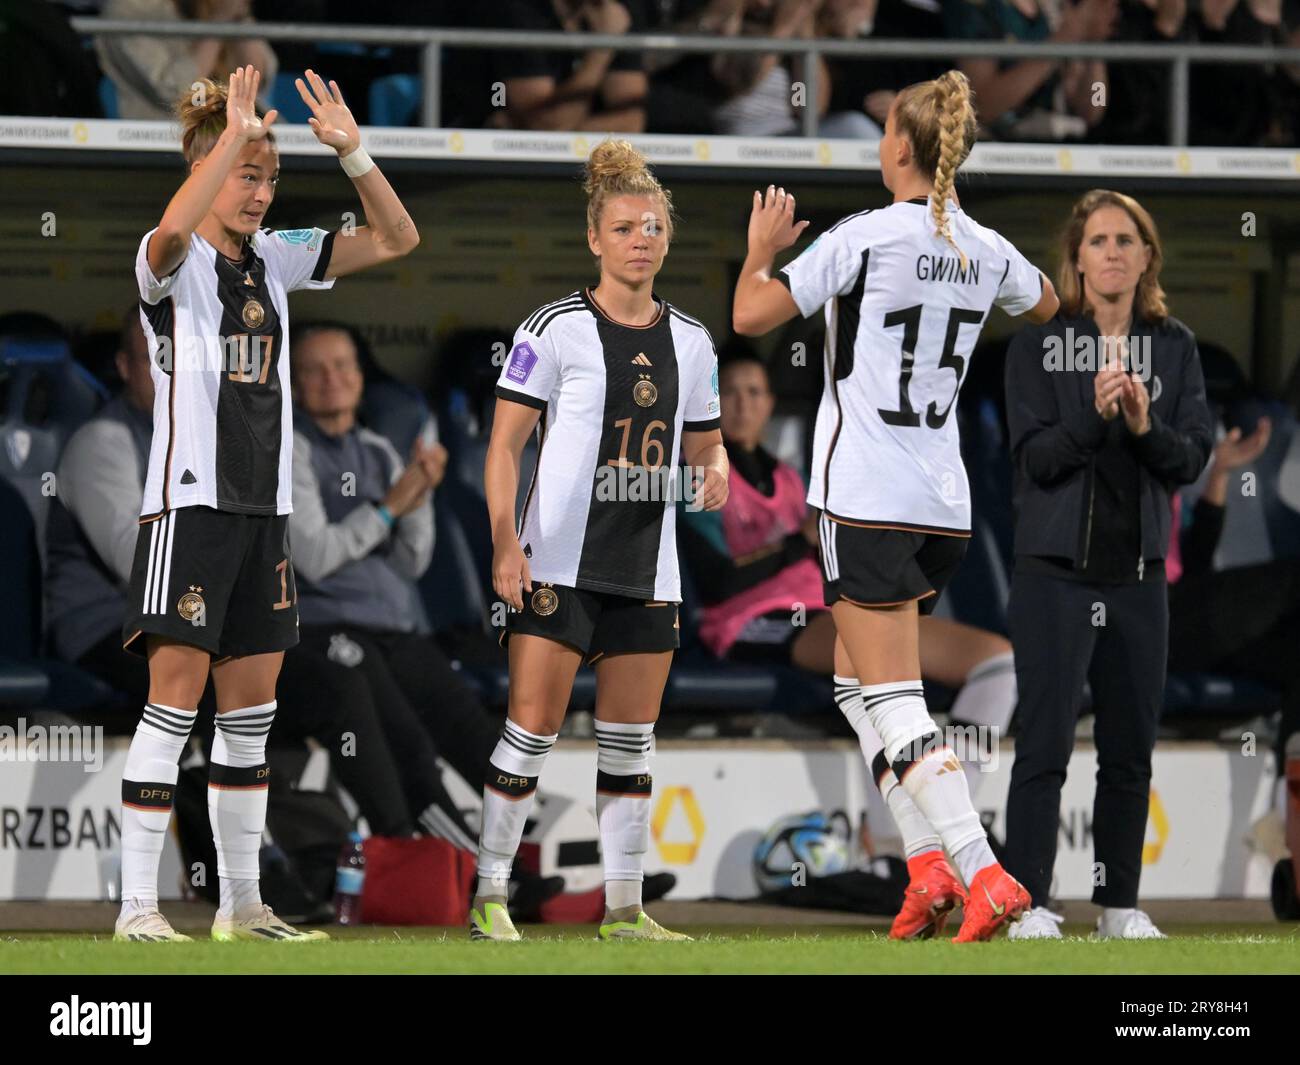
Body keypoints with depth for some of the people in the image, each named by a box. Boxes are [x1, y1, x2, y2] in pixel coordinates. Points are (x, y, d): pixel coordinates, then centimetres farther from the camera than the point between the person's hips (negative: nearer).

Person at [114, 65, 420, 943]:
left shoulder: (274, 261, 12)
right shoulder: (173, 265, -6)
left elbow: (396, 239, 9)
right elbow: (173, 229, -33)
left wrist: (351, 149, -4)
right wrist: (234, 133, -31)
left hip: (264, 508, 7)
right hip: (191, 502, -7)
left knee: (252, 709, 9)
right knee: (176, 700, -9)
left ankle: (242, 903, 16)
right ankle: (139, 906, -9)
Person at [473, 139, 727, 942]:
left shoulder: (690, 341, 10)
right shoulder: (557, 329, -4)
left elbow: (706, 441, 19)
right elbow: (505, 443, -5)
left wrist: (715, 472, -5)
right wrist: (505, 542, -14)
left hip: (649, 567, 5)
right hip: (560, 564, -5)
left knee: (632, 739, 6)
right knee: (533, 729, -7)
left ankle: (625, 907, 11)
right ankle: (490, 897, 2)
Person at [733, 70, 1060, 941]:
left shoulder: (864, 238, -12)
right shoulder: (987, 251, 7)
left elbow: (750, 317, -11)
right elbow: (1044, 307, 29)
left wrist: (762, 248, 7)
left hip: (866, 499, -7)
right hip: (945, 500, 7)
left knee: (892, 699, -8)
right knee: (860, 684, 20)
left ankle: (983, 874, -20)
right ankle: (933, 864, 9)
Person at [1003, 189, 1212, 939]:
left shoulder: (1175, 347, 5)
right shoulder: (1039, 343, -4)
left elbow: (1194, 459, 0)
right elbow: (1034, 458, -11)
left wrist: (1146, 426, -19)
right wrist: (1094, 415, -27)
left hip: (1138, 574, 3)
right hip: (1056, 572, -3)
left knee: (1131, 749, 7)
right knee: (1046, 742, -7)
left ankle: (1121, 904, 15)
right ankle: (1029, 902, -4)